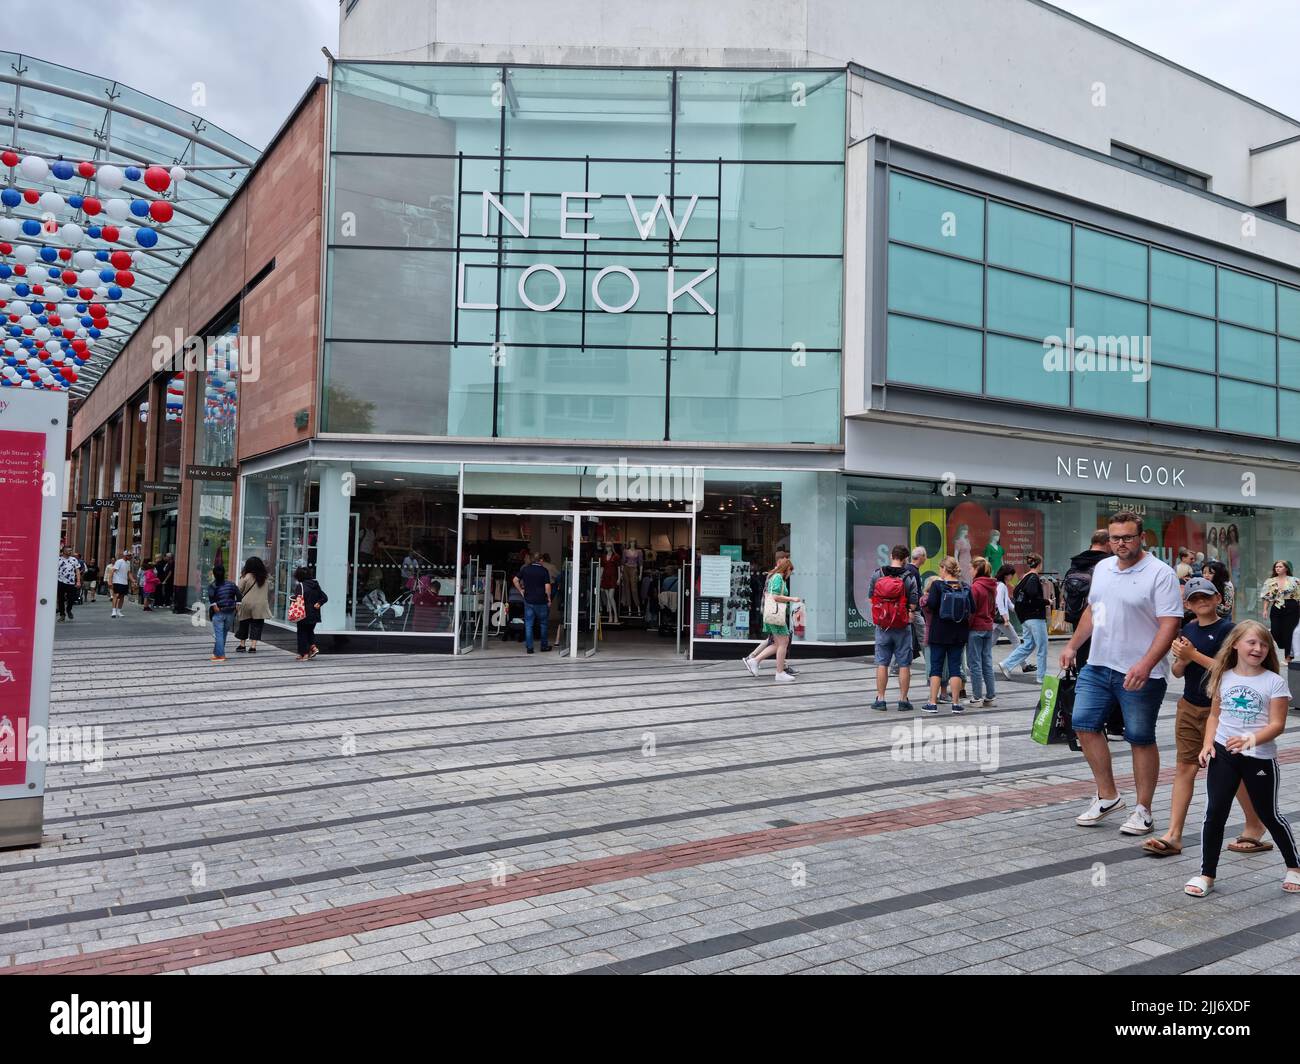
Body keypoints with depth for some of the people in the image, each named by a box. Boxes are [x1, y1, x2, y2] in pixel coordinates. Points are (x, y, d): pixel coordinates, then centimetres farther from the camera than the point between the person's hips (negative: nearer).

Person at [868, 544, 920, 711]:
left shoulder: (876, 574, -1)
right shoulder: (909, 578, -8)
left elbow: (870, 598, 2)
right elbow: (913, 604, -9)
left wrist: (879, 614, 11)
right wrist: (911, 613, 9)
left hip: (882, 626, 2)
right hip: (902, 627, -2)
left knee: (882, 663, 9)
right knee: (904, 664, 7)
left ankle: (880, 699, 11)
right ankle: (903, 700, 10)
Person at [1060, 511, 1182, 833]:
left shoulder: (1160, 574, -12)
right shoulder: (1102, 568, 10)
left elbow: (1169, 625, -18)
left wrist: (1145, 665, -27)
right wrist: (1072, 646, 18)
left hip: (1140, 675, -6)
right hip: (1098, 665, 7)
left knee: (1141, 739, 4)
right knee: (1085, 725, 4)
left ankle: (1143, 811, 17)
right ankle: (1107, 796, 19)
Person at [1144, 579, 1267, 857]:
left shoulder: (1227, 629, -10)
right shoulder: (1188, 630, 10)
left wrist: (1194, 654, -21)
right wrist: (1182, 660, -9)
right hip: (1188, 707, 6)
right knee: (1184, 768, 3)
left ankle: (1255, 827, 26)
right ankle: (1173, 836, 2)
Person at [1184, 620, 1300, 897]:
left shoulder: (1274, 682, -6)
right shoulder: (1224, 678, 4)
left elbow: (1277, 724, -11)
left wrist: (1250, 739, -27)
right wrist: (1208, 744, -2)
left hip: (1260, 758, -2)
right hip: (1224, 754, 2)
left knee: (1269, 814, 11)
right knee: (1215, 813, 0)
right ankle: (1207, 875, 9)